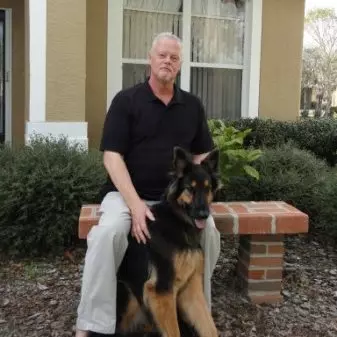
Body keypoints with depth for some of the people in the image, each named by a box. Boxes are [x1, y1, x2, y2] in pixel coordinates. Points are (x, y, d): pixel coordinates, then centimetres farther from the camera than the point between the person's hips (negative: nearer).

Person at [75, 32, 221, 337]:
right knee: (109, 232, -32)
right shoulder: (126, 100, -3)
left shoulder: (192, 105, 9)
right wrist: (135, 203, -22)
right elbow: (112, 155, -10)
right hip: (127, 192, -3)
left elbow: (202, 155, 11)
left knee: (208, 229, -22)